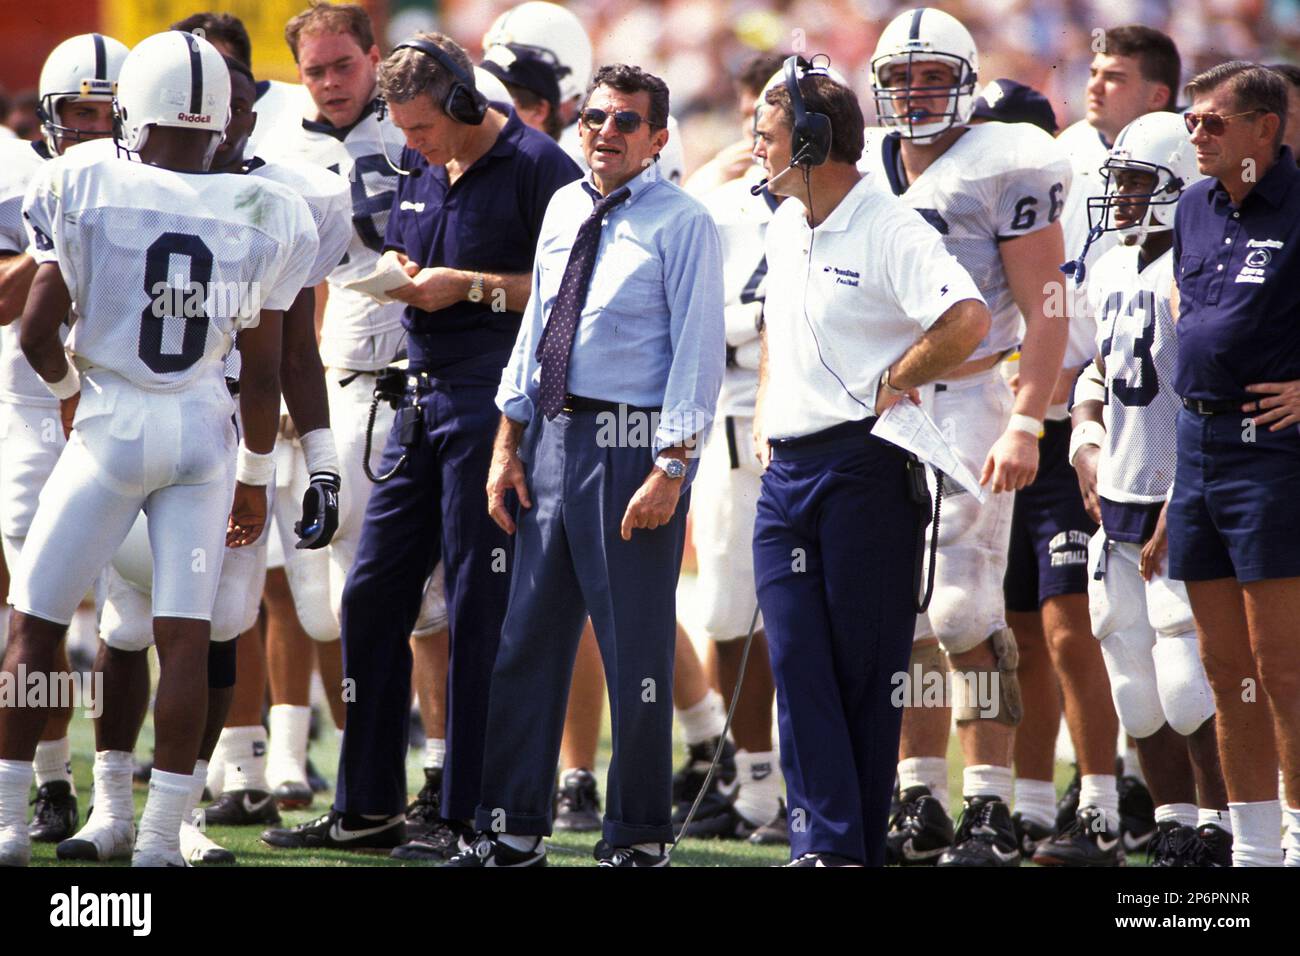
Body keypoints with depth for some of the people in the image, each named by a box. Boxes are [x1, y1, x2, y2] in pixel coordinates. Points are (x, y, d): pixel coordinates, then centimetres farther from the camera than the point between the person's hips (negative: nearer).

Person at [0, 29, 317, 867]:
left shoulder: (85, 191, -9)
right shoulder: (265, 217, -1)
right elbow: (264, 371, 4)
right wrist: (257, 476, 17)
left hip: (111, 423, -2)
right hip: (205, 431, 2)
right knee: (186, 638, 3)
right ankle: (161, 838, 1)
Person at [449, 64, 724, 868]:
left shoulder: (682, 223, -6)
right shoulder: (564, 210, 14)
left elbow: (699, 352, -10)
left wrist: (668, 471, -16)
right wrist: (508, 446, 12)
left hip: (631, 441, -7)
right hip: (553, 435, 7)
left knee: (635, 646, 0)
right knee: (531, 635, 9)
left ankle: (640, 837, 9)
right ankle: (513, 830, 16)